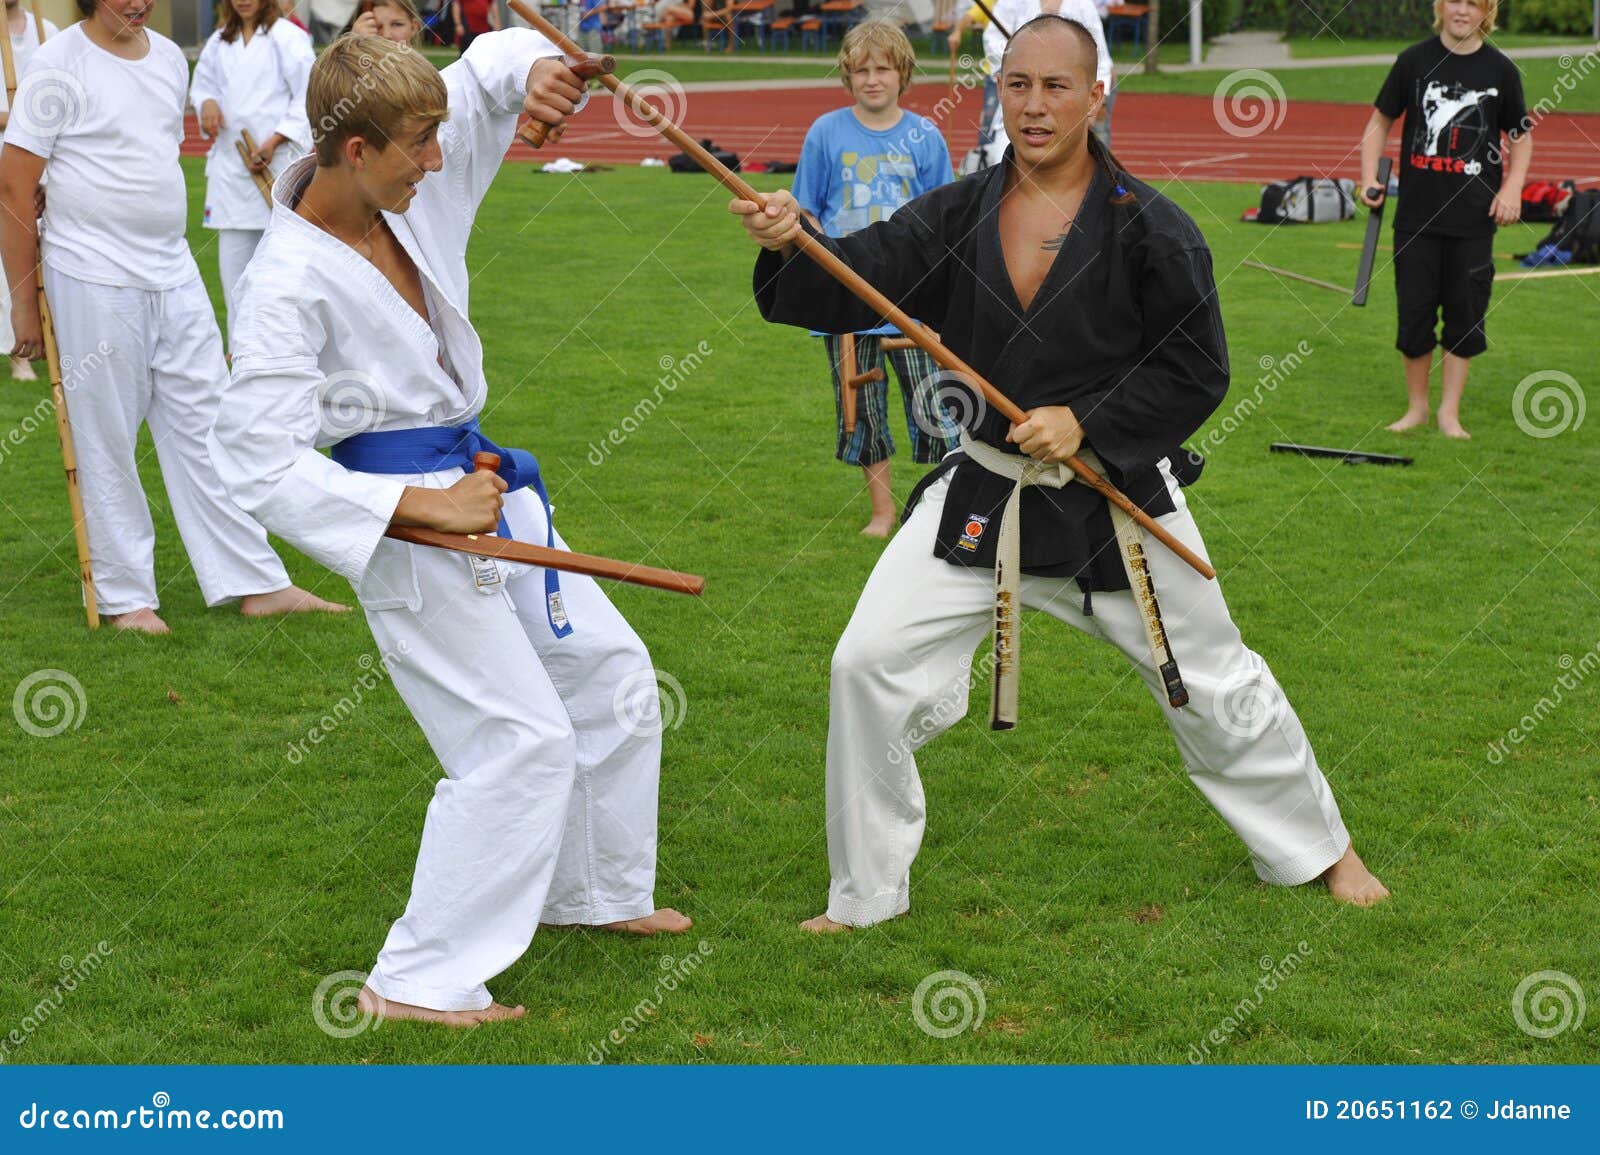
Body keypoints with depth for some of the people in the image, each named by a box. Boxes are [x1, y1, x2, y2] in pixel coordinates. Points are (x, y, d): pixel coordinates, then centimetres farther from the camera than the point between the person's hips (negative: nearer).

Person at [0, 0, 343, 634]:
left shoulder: (170, 58, 10)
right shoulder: (58, 65, -9)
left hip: (177, 278, 6)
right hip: (94, 282, -6)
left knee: (205, 428, 8)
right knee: (105, 443, 3)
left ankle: (258, 584, 13)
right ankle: (125, 595, 15)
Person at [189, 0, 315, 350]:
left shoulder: (286, 37, -7)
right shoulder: (219, 42, 13)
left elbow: (309, 96, -10)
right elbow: (202, 82, 25)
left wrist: (274, 141, -16)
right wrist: (206, 102, 0)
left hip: (278, 163, -6)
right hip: (231, 163, 6)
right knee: (233, 260, 10)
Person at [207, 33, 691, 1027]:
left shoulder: (406, 187, -3)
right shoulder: (292, 281, -24)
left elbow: (492, 65, 11)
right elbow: (258, 462, -24)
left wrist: (533, 70, -14)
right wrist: (426, 508, -25)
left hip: (479, 482, 9)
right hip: (406, 522, -9)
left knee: (609, 672, 19)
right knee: (521, 740, -10)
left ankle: (596, 893, 39)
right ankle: (419, 982, 1)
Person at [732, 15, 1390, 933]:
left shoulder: (1150, 229, -13)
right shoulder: (957, 217, -3)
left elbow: (1197, 373, -10)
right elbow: (848, 288, -11)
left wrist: (1087, 426, -21)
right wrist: (789, 245, -32)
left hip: (1117, 495, -3)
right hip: (984, 494, 3)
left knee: (1214, 686, 11)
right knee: (870, 665, -8)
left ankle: (1320, 849, 37)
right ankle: (866, 896, 9)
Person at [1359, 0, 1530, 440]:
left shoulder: (1500, 69, 1)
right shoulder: (1414, 60, 1)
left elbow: (1521, 136, 10)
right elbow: (1380, 121, 10)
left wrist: (1512, 188, -5)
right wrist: (1370, 178, -3)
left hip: (1474, 218, 0)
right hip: (1417, 213, 0)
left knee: (1465, 313, 2)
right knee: (1414, 310, 3)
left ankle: (1449, 412, 12)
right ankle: (1416, 407, 19)